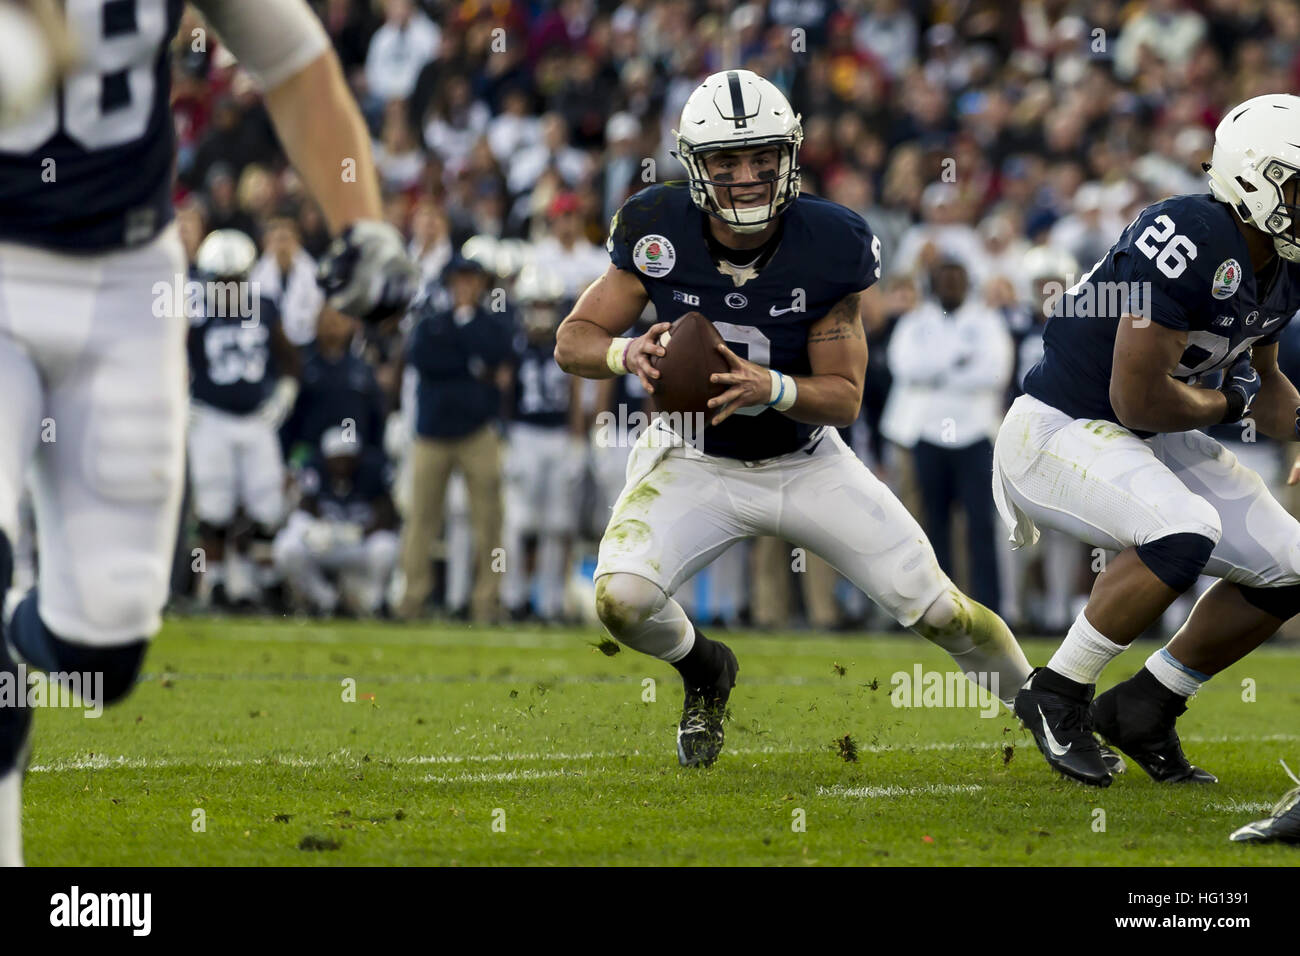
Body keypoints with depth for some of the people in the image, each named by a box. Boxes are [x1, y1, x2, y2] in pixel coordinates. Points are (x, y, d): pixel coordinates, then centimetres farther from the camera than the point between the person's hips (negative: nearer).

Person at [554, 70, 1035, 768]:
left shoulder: (831, 246, -20)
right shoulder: (660, 231, -18)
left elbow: (844, 395, -15)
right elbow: (572, 341, -10)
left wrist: (769, 389, -35)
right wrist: (628, 354, -33)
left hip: (804, 463, 0)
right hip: (694, 465, 0)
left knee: (936, 607, -3)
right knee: (620, 599, -25)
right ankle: (704, 673, 11)